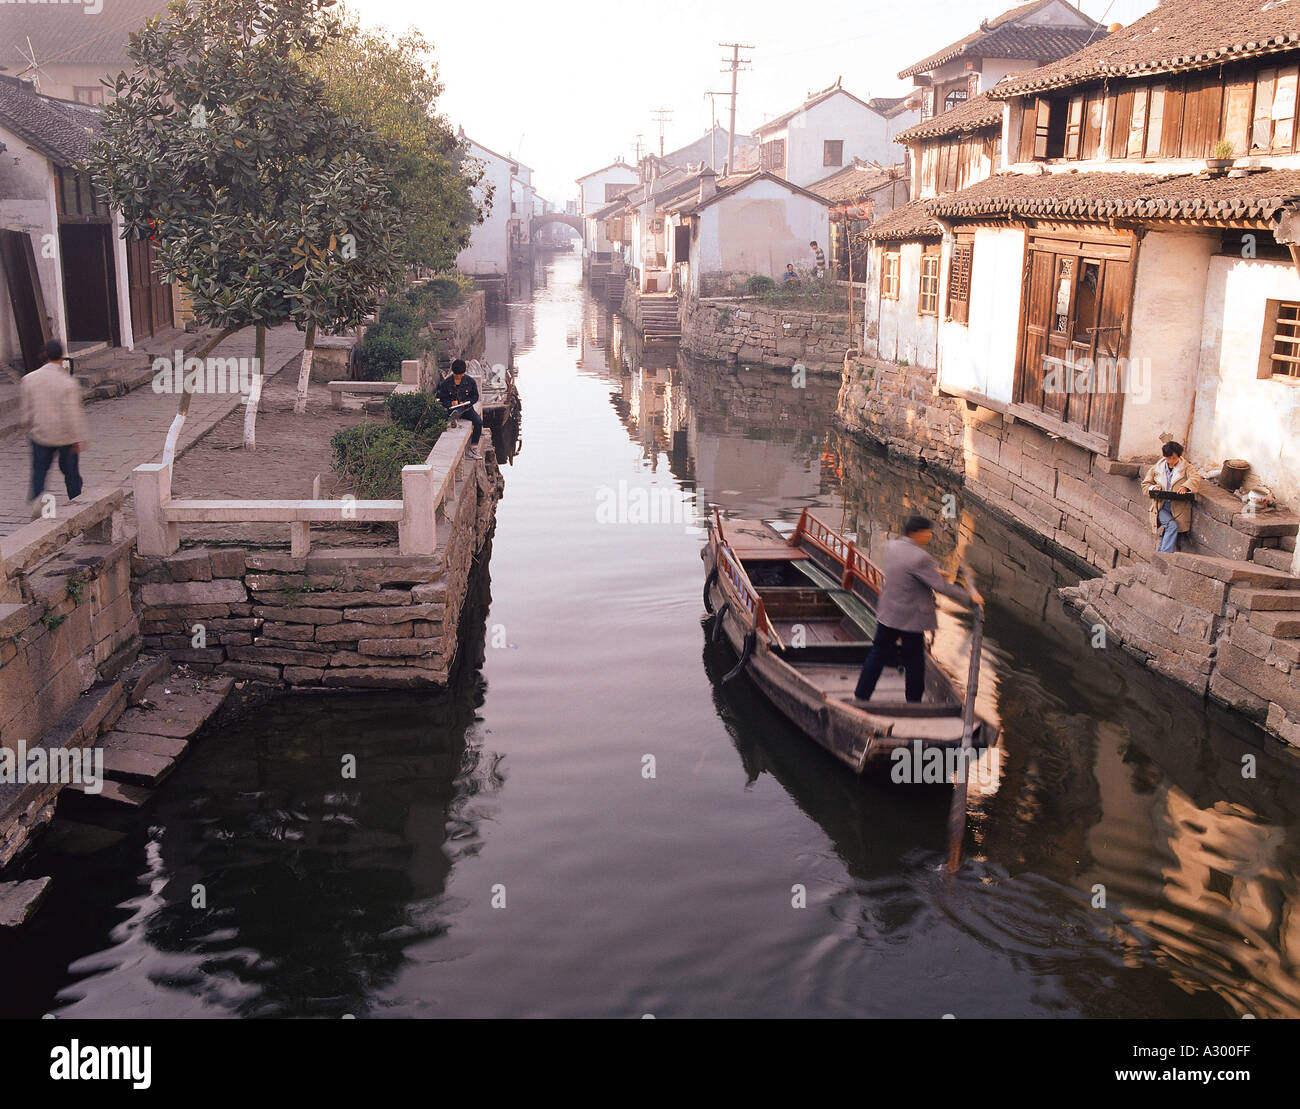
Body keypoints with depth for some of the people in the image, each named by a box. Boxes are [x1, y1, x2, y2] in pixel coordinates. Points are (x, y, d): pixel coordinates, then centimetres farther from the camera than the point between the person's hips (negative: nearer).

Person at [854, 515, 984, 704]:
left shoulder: (892, 546, -1)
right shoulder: (919, 558, -24)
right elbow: (941, 587, -22)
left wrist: (933, 571, 23)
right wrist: (969, 597, -13)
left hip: (888, 614, 7)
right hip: (911, 617, -7)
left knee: (878, 653, 15)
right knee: (914, 661, 9)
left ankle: (861, 695, 18)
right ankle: (913, 701, 20)